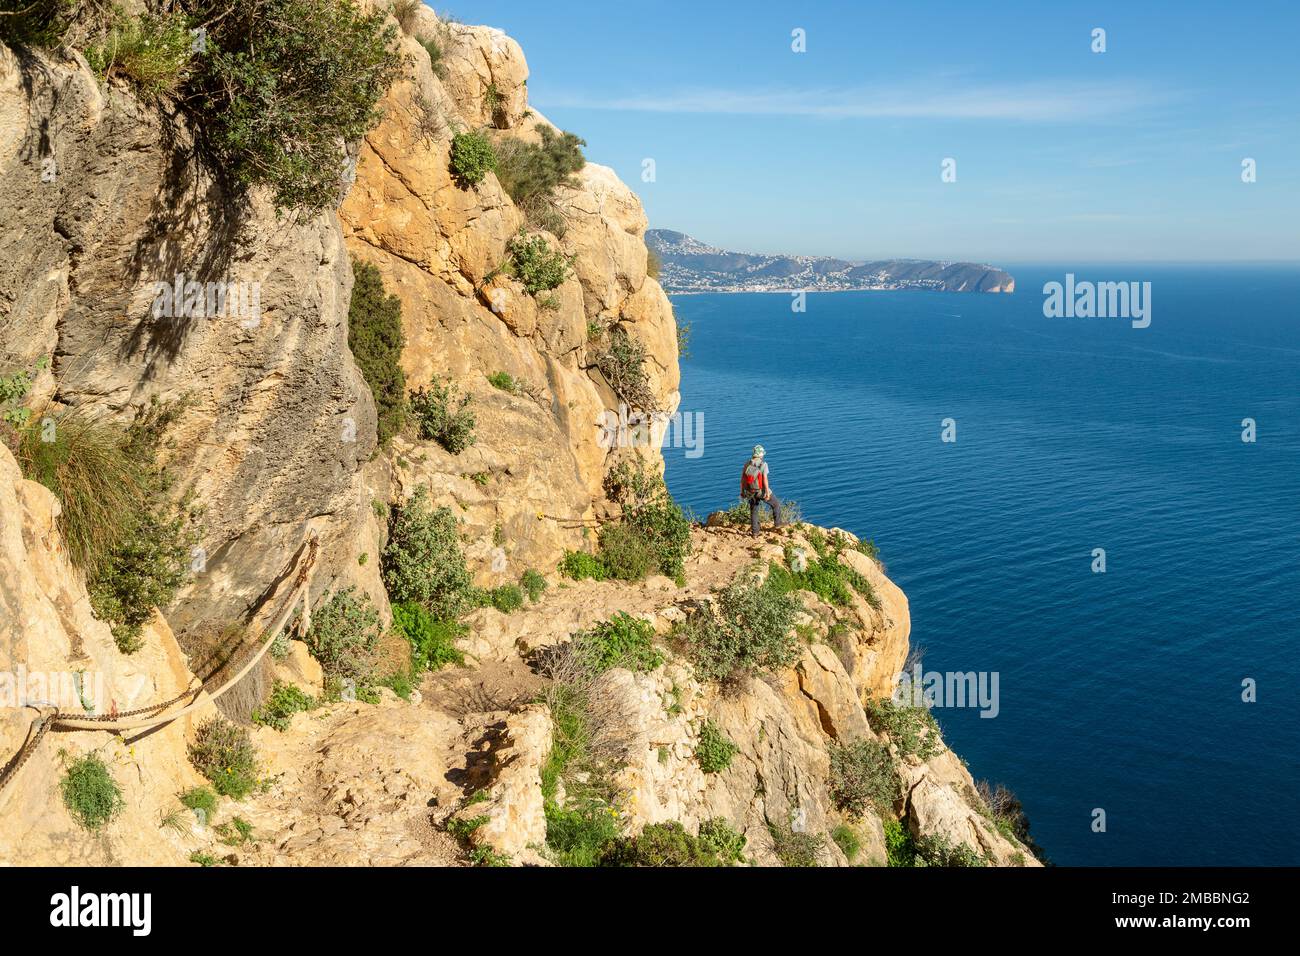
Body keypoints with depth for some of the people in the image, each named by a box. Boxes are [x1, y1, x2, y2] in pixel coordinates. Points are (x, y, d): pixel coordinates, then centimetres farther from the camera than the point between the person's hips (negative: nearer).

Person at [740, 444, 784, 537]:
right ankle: (777, 523, 30)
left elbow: (742, 479, -4)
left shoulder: (747, 464, -7)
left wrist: (742, 492, 7)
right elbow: (765, 479, -24)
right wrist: (768, 493, -17)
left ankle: (755, 532, 20)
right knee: (776, 504, 22)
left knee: (753, 511, 19)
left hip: (751, 492, 4)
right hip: (762, 491, -4)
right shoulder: (763, 464, -20)